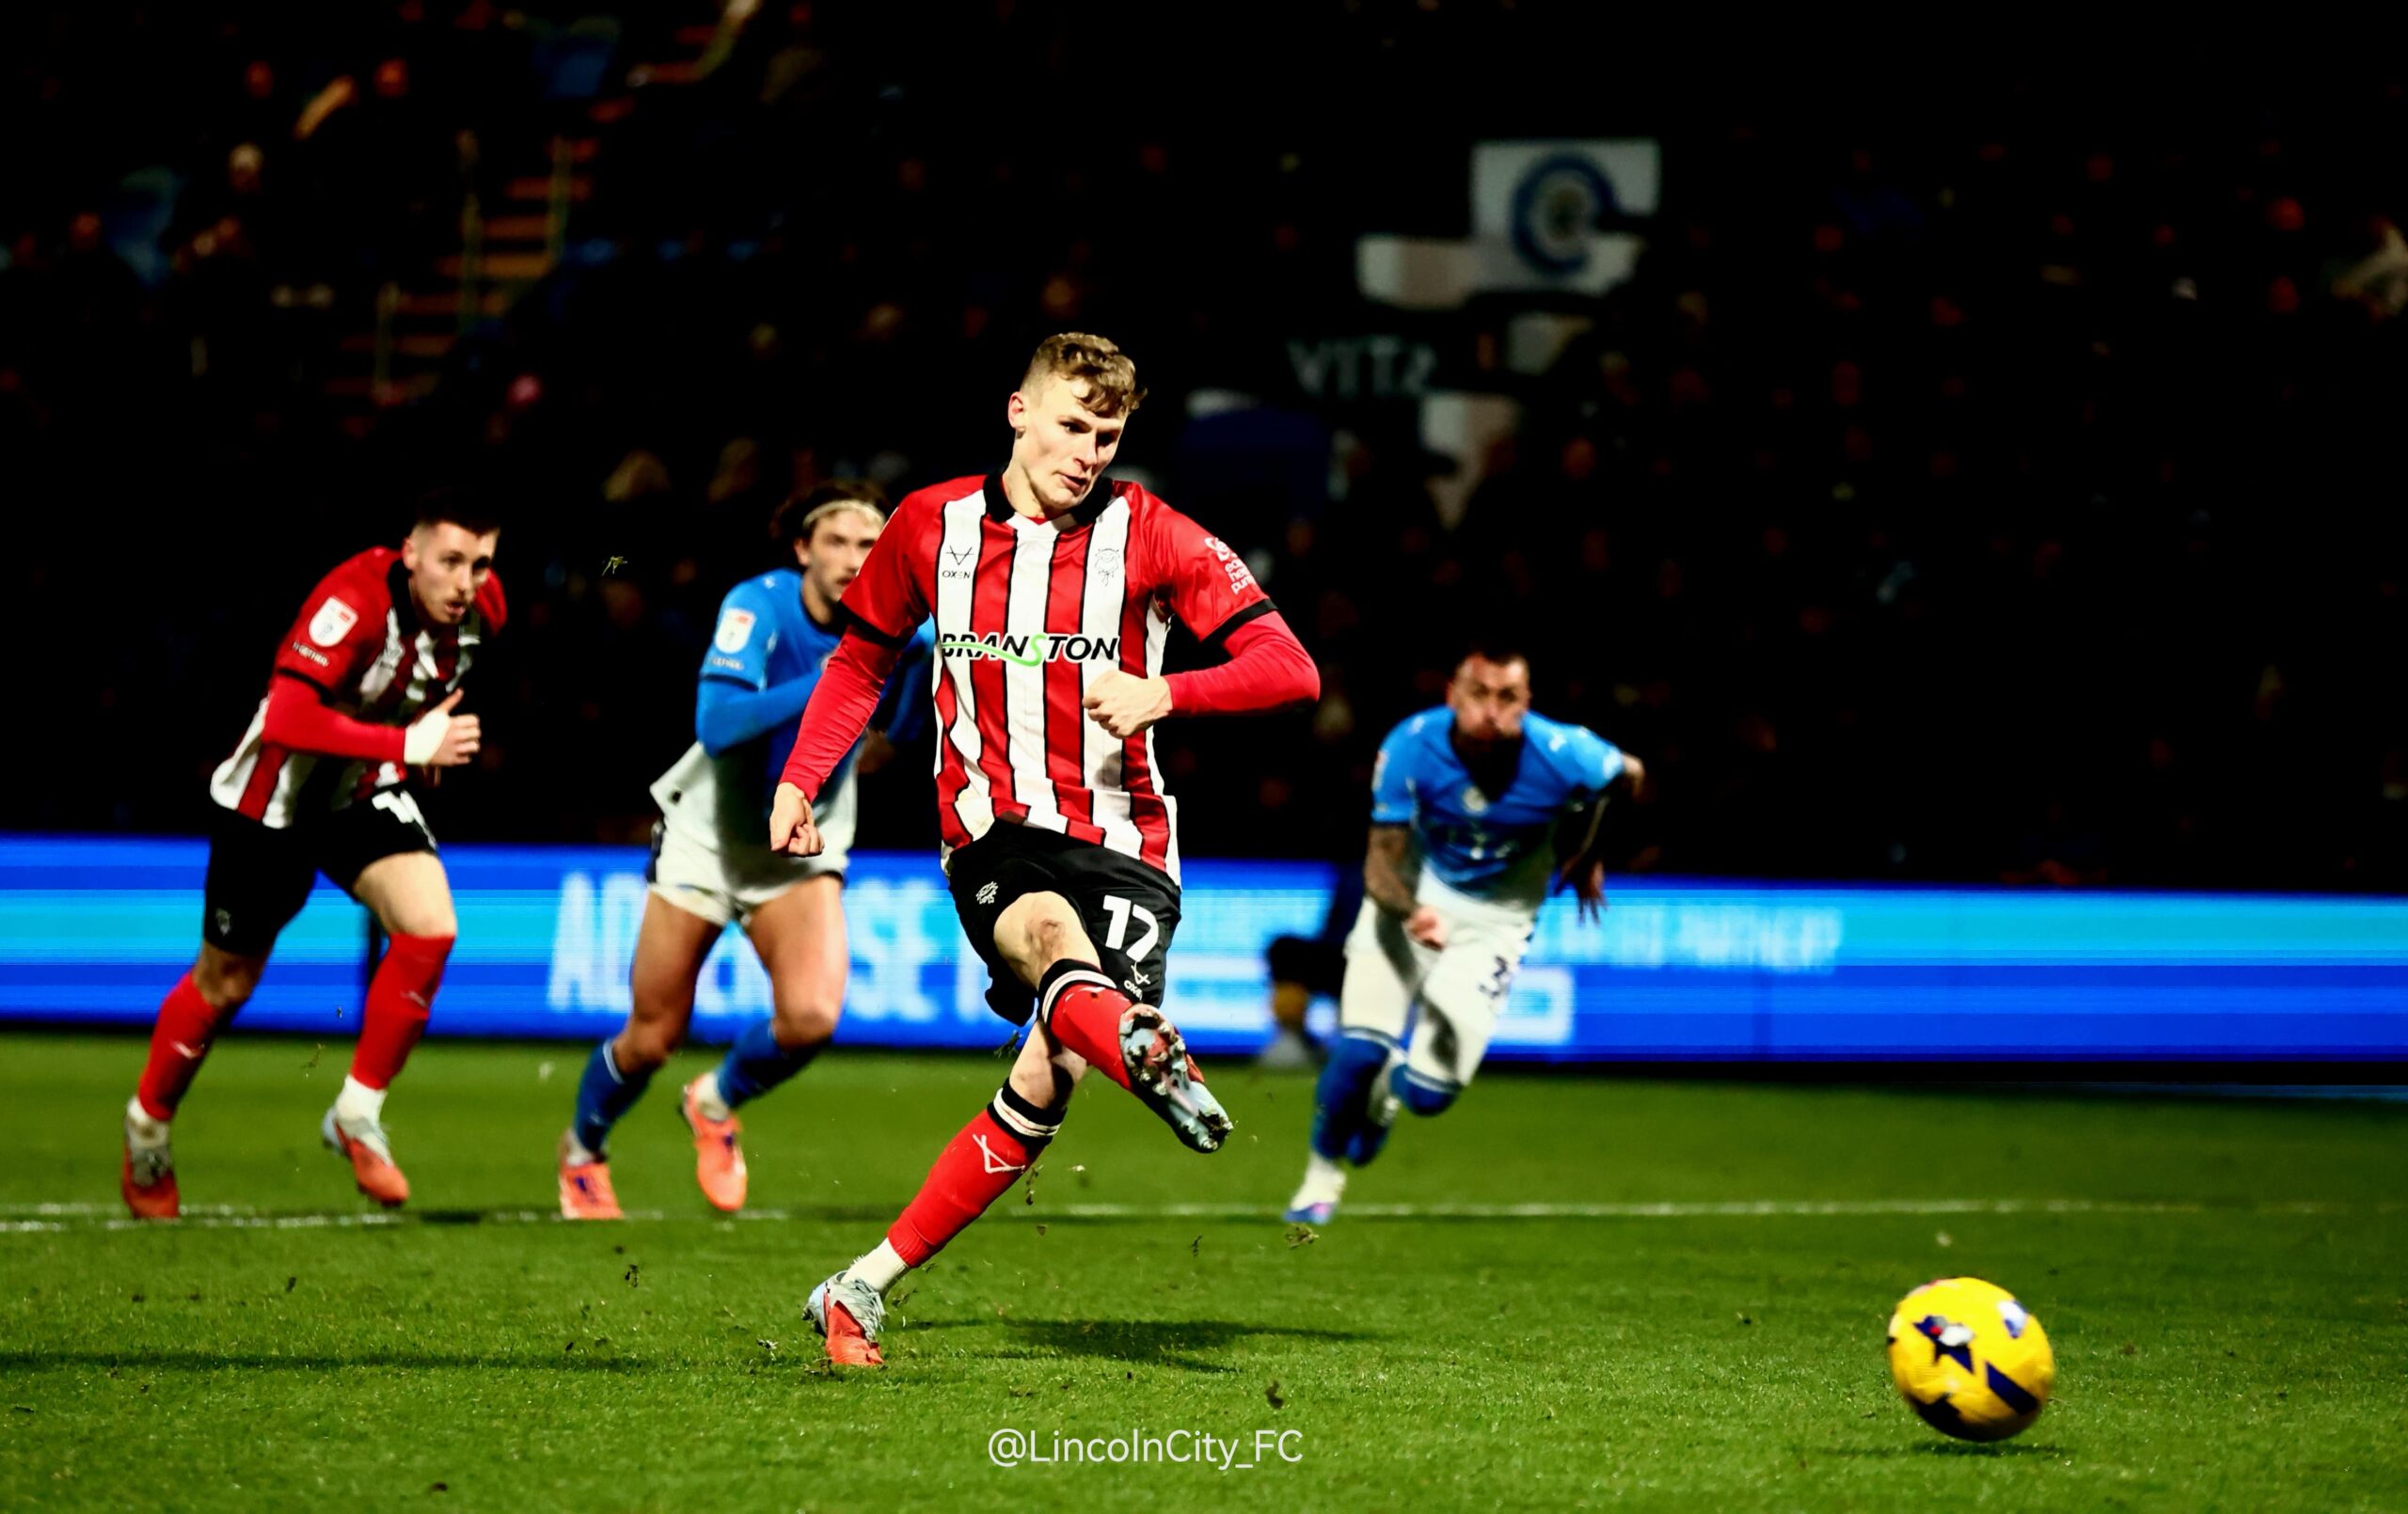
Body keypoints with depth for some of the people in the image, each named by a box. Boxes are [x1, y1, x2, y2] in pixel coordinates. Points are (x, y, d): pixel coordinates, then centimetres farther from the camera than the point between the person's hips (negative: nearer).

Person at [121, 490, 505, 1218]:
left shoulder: (481, 608, -10)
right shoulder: (355, 601, -33)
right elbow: (287, 719, -43)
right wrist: (405, 744, -44)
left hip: (369, 792, 5)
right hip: (273, 800, -5)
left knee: (431, 928, -19)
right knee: (226, 983, 9)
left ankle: (357, 1115, -3)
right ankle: (148, 1123, 35)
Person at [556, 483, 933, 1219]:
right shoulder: (758, 606, -22)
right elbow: (717, 723, -34)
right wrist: (823, 683, -41)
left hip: (803, 850, 2)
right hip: (709, 836, -2)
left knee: (812, 1018, -21)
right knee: (652, 1039, 4)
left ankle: (716, 1102, 13)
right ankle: (582, 1150, 36)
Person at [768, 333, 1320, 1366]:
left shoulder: (1150, 537, -1)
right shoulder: (932, 527, 5)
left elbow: (1291, 670, -6)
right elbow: (862, 658, 23)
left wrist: (1164, 694, -22)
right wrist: (798, 782, 12)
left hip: (1119, 842, 0)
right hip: (991, 833, 0)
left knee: (1048, 1077, -12)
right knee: (1048, 933, -35)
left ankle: (863, 1287, -2)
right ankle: (1150, 1057, -69)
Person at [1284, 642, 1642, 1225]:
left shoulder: (1562, 756, -28)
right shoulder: (1410, 748, -26)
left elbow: (1629, 775, -4)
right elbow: (1382, 863, -22)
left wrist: (1585, 852, 11)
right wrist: (1410, 911, -45)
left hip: (1498, 914, 0)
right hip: (1415, 892, 0)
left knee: (1429, 1092, -9)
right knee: (1359, 1049, -16)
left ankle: (1389, 1090, 31)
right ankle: (1322, 1172, 15)